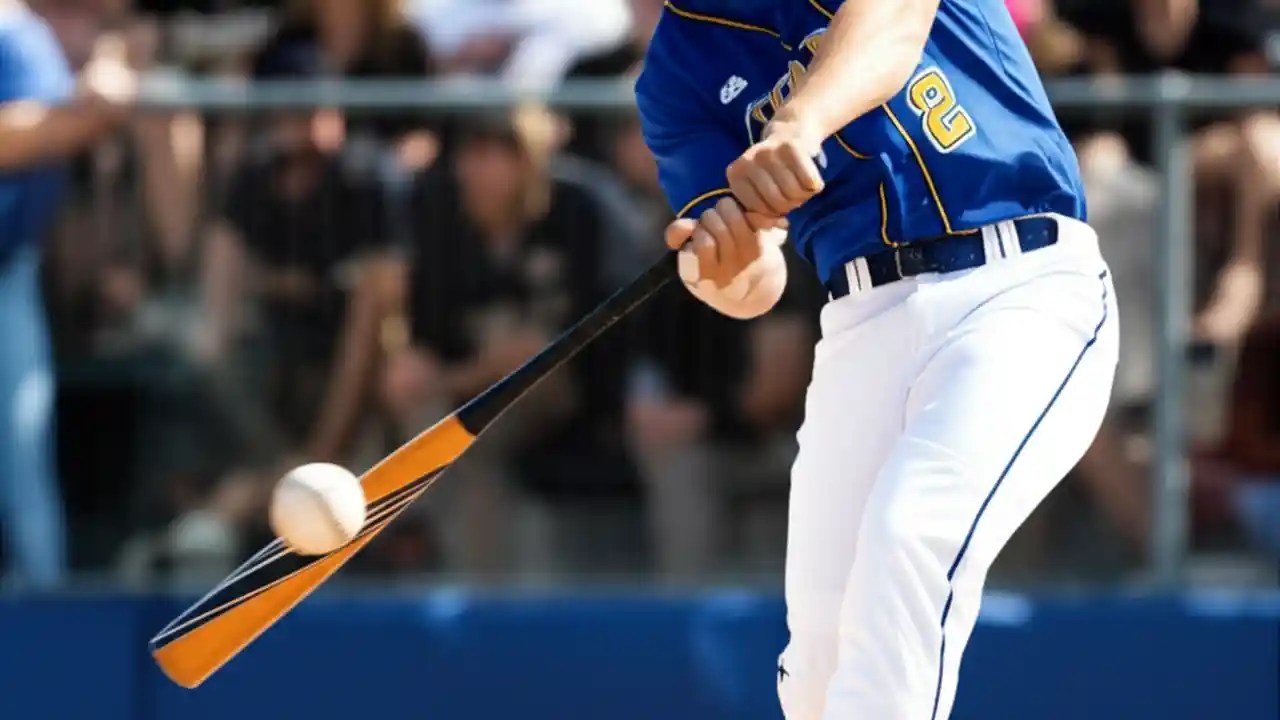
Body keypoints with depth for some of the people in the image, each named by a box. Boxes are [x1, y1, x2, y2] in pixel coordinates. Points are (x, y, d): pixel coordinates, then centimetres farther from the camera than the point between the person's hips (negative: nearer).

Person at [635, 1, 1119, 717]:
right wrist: (725, 273, -28)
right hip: (865, 323, 4)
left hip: (1029, 286, -4)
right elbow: (756, 288, -3)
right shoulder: (679, 67, 8)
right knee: (823, 655, -3)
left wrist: (799, 123, -41)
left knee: (913, 542, -28)